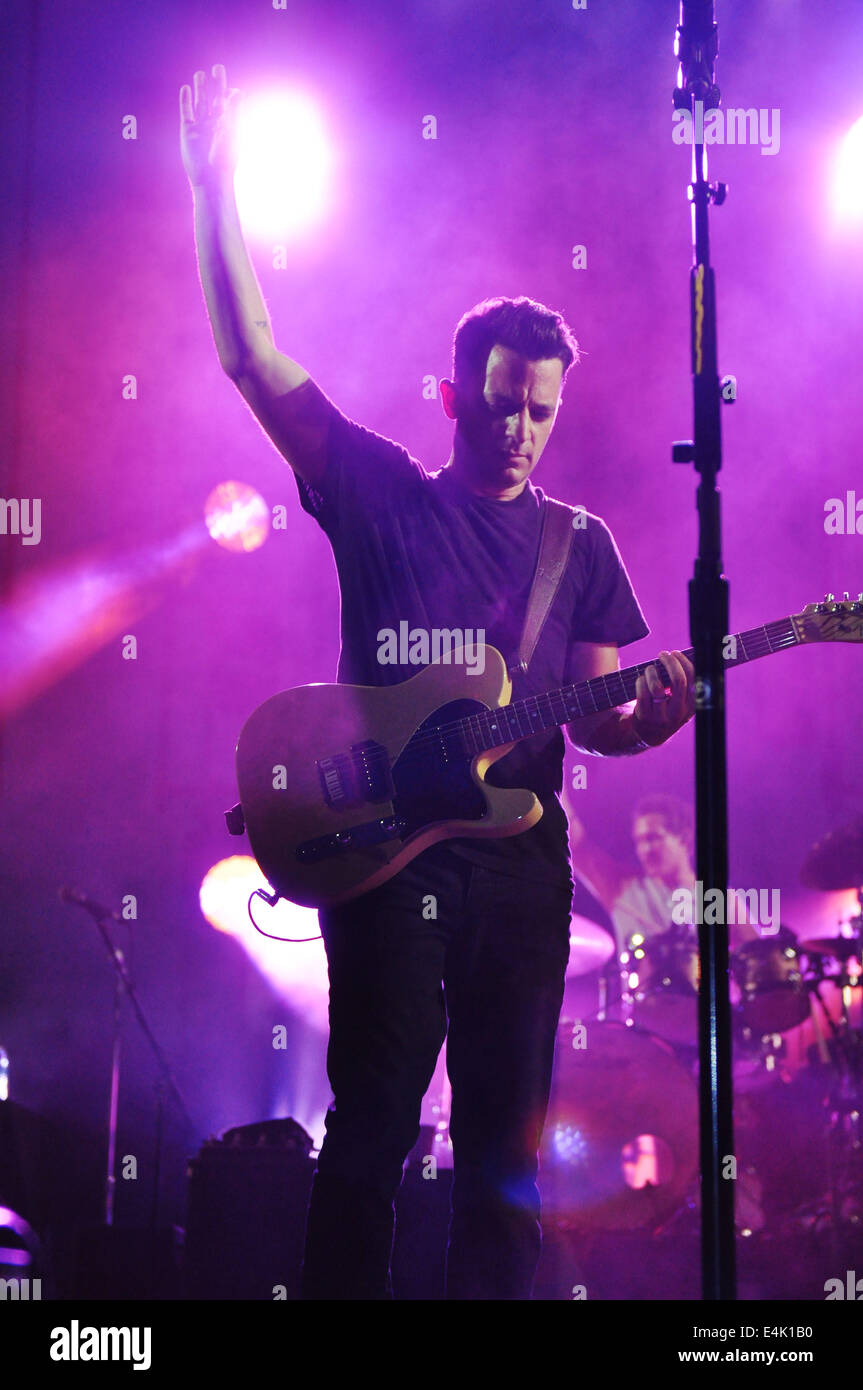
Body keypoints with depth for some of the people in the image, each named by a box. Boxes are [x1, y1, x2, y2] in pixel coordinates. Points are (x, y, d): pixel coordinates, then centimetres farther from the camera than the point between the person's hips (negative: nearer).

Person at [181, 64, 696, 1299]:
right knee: (373, 1122, -3)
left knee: (506, 1132, 7)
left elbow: (592, 716, 10)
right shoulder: (383, 494, 5)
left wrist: (648, 717, -13)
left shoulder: (581, 547, 13)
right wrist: (215, 192, -10)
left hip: (522, 859, 3)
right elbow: (253, 358, -2)